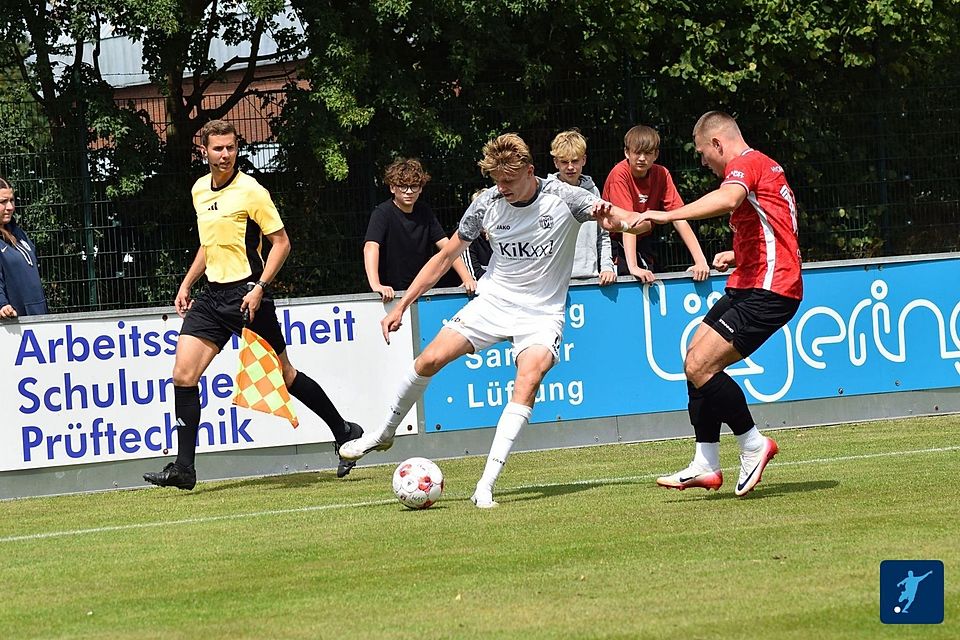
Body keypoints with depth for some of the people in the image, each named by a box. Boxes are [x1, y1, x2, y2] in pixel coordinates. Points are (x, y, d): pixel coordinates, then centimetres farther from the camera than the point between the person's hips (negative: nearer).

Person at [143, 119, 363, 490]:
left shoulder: (251, 191, -10)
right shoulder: (199, 190, 12)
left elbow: (281, 243, -9)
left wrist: (260, 288, -18)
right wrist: (186, 285, 20)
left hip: (248, 295, -6)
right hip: (213, 293, 6)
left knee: (283, 373, 1)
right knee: (183, 373, -7)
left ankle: (345, 433, 19)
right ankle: (184, 468, -5)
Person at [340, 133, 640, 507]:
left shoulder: (563, 198, -14)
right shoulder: (487, 204, -6)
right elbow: (445, 258, 5)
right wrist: (401, 306, 3)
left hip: (542, 312, -3)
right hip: (493, 302, 3)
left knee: (529, 377, -28)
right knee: (431, 358, -11)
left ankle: (486, 485, -30)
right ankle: (384, 433, 16)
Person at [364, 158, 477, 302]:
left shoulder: (425, 212, 8)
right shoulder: (382, 213, -9)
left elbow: (445, 246, 4)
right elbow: (371, 247, -23)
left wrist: (467, 278, -11)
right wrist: (375, 285, -39)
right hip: (391, 294, -4)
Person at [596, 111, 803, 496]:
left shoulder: (745, 163, -11)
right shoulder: (760, 167, 22)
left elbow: (728, 199, -36)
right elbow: (773, 234, 35)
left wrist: (669, 215, -38)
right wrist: (737, 256, 26)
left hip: (767, 290, -11)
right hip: (749, 286, 11)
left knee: (700, 366, -16)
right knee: (695, 359, 10)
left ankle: (754, 445, -2)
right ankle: (705, 467, 11)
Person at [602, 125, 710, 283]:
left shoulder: (661, 174, -9)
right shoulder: (620, 174, -22)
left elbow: (678, 218, -15)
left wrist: (700, 260, -26)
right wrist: (633, 267, -40)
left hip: (643, 241, 5)